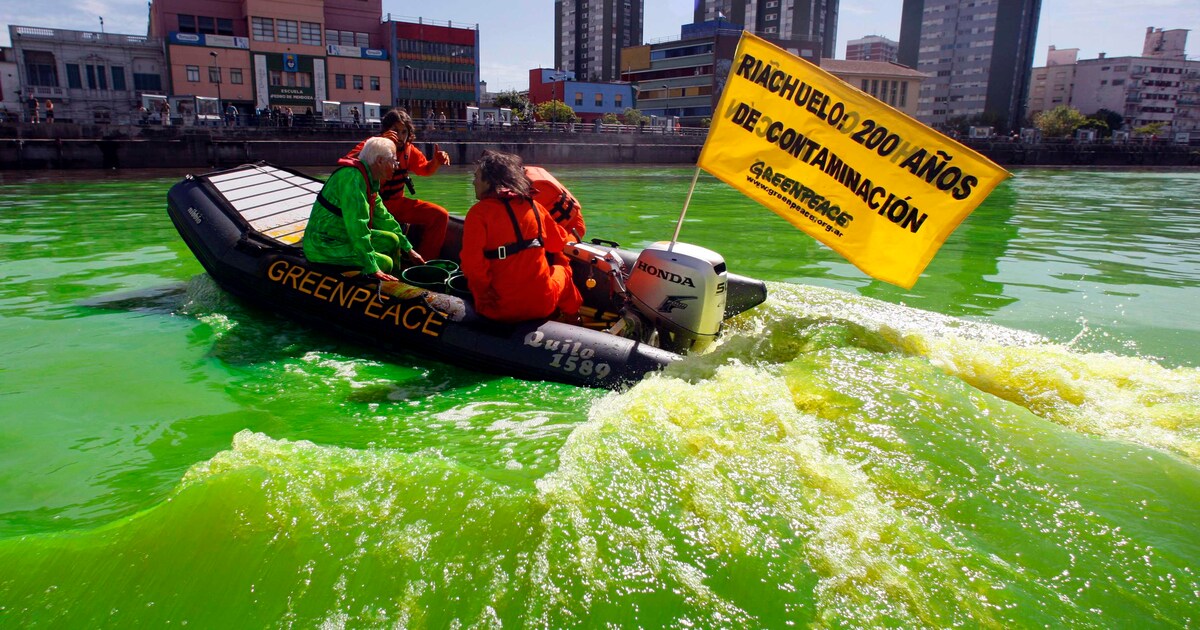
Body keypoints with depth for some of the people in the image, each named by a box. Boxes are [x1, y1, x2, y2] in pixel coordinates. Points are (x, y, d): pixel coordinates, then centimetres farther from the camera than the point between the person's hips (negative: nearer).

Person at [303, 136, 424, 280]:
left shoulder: (370, 180, 9)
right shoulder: (352, 177, -22)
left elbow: (382, 218, 20)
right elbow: (357, 225, -28)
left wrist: (408, 249, 22)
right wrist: (372, 268, -29)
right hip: (323, 245, -10)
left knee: (391, 240, 9)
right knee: (385, 263, -20)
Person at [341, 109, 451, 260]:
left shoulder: (408, 149, 3)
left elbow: (425, 169, 21)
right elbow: (344, 164, -33)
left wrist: (437, 161, -3)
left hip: (398, 202, 7)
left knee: (440, 215, -4)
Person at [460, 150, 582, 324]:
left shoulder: (479, 212, -10)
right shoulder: (534, 206, 2)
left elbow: (472, 262, -19)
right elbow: (558, 243, 12)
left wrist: (482, 292, -4)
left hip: (499, 310, -2)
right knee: (562, 270, 33)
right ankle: (571, 317, 44)